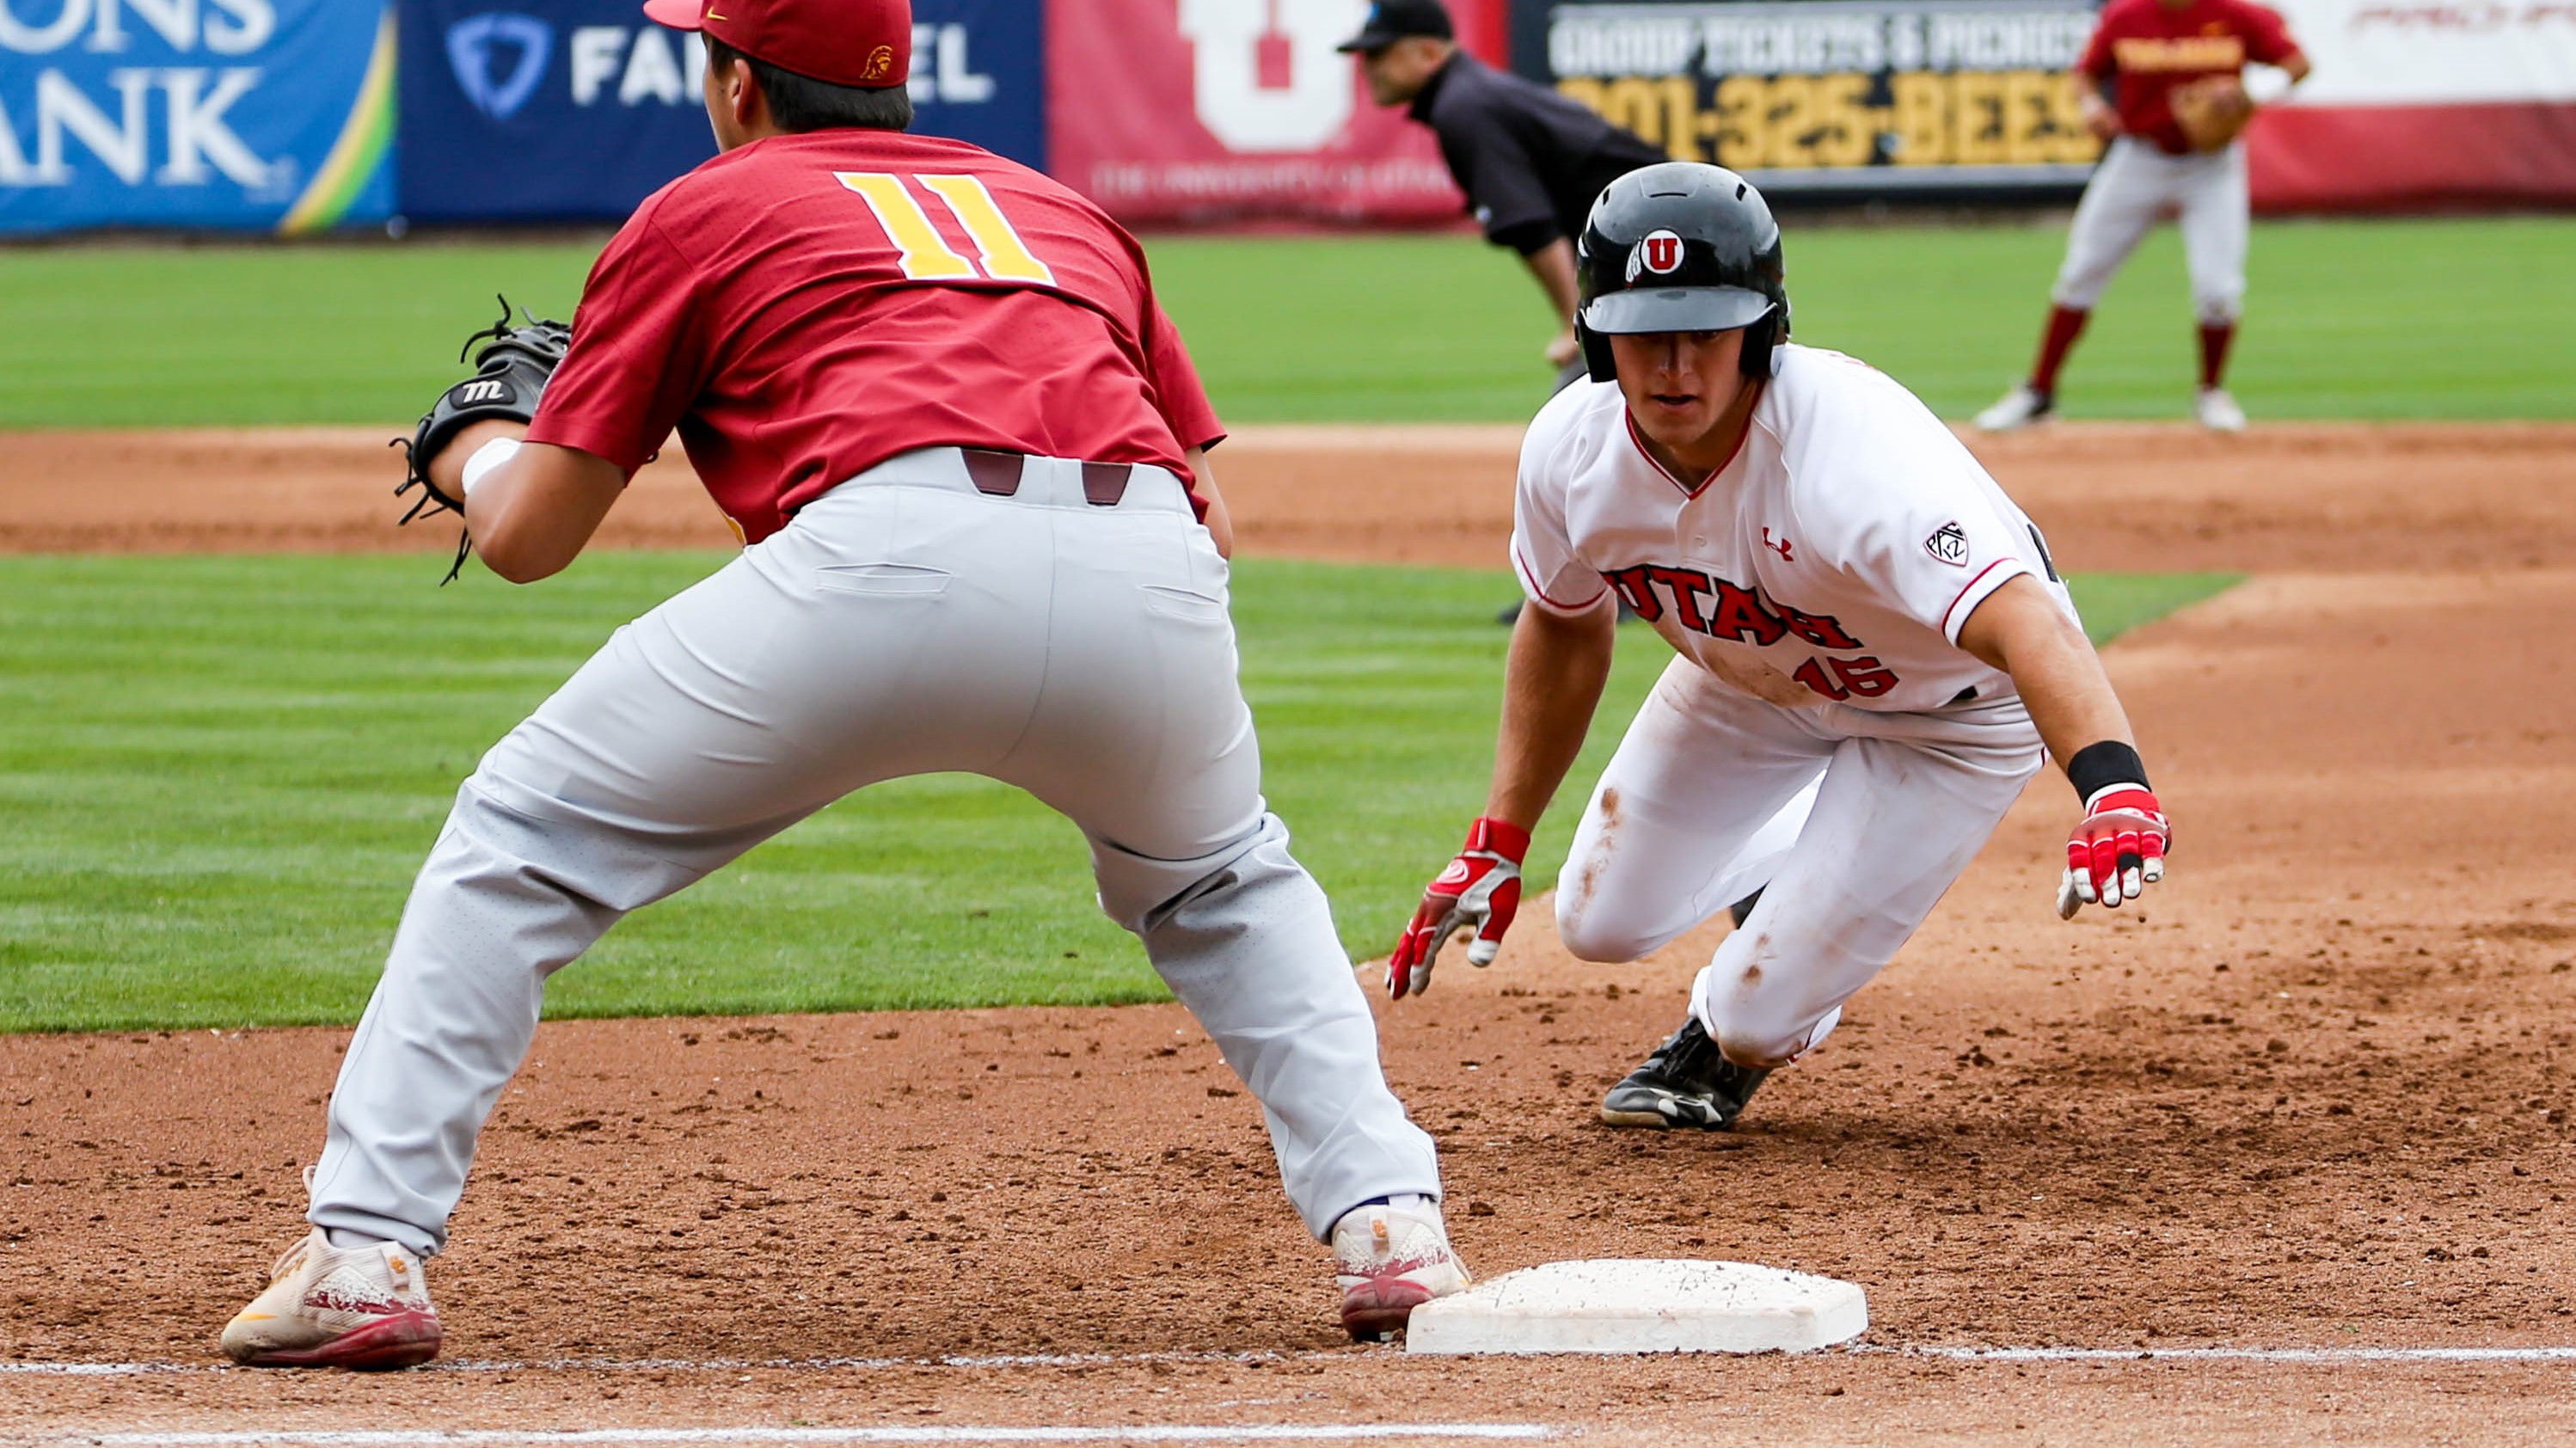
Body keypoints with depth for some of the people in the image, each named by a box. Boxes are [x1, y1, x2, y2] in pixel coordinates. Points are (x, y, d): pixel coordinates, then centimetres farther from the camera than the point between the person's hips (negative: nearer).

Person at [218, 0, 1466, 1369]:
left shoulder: (697, 214, 24)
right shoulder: (1065, 211, 35)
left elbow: (524, 537, 22)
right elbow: (1208, 504, 29)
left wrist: (474, 446, 44)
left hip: (891, 551, -4)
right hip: (1152, 578, 4)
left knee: (520, 839, 13)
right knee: (1223, 882, 35)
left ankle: (364, 1254, 4)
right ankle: (1386, 1220, 18)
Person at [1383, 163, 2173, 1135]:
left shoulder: (1852, 449, -44)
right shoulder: (1572, 450, -23)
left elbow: (2021, 623, -58)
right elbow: (1564, 626, 0)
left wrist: (2113, 789, -77)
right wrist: (1496, 844, -1)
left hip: (1948, 712, -5)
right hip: (1753, 679, 6)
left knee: (1759, 1014, -10)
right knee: (1601, 923, 10)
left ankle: (1727, 1044, 28)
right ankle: (1796, 867, 39)